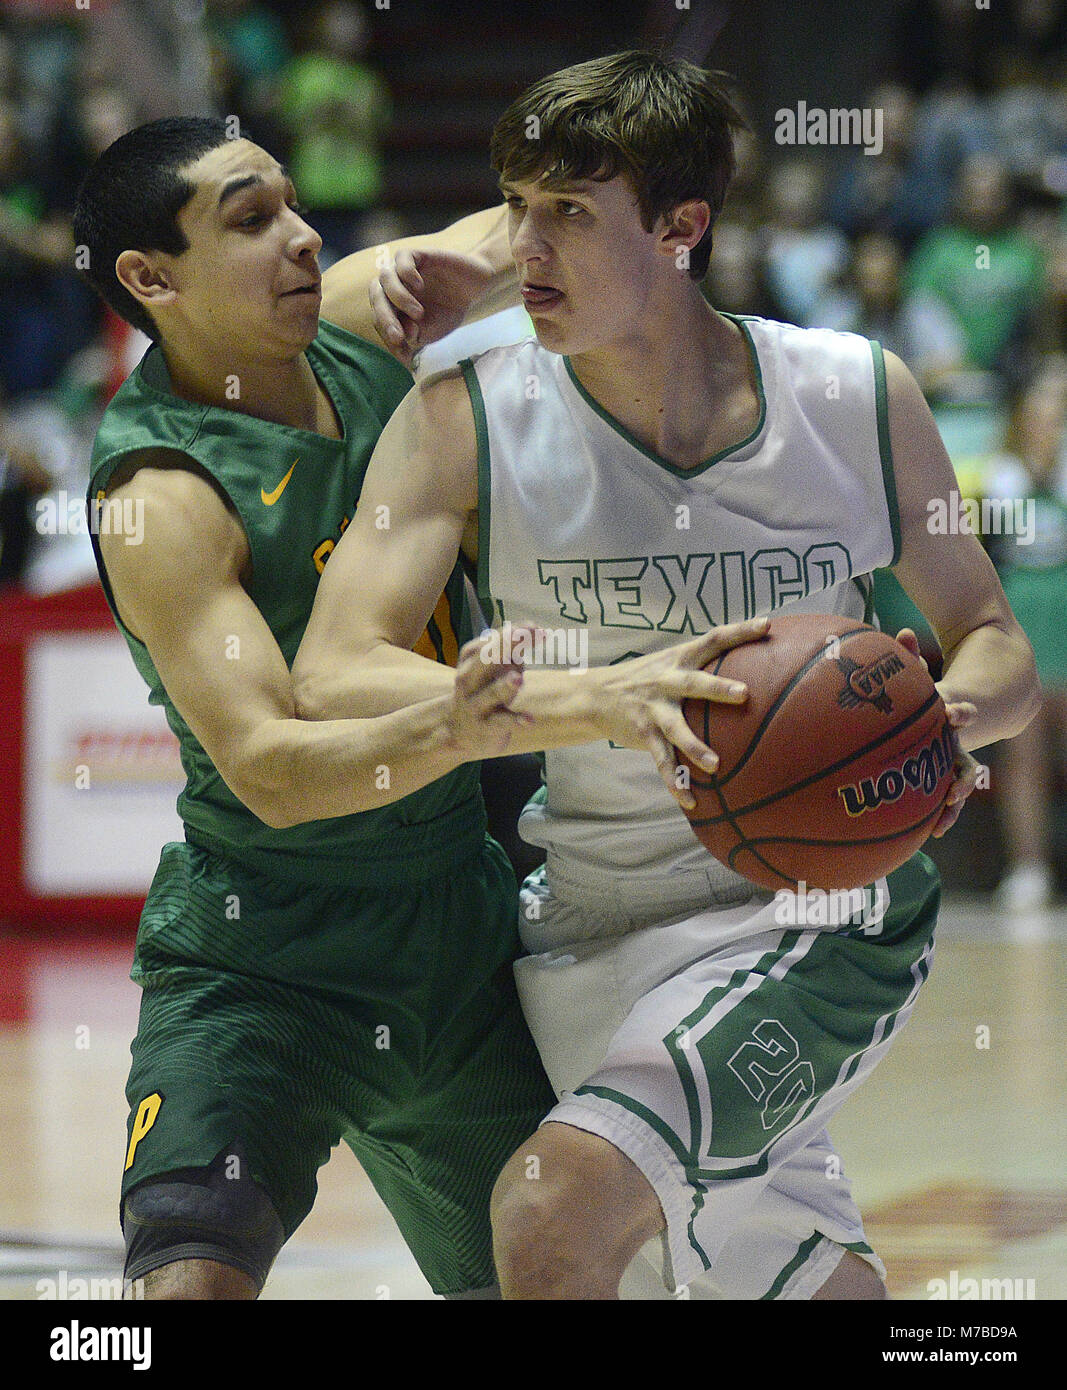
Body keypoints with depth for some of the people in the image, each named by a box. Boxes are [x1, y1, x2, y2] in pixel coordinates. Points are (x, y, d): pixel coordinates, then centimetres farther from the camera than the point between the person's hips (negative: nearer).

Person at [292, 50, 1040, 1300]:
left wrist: (946, 716, -18)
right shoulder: (463, 424, -10)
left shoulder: (860, 401, -6)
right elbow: (332, 679, -23)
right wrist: (601, 697, -37)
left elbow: (994, 645, 7)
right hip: (594, 927, 2)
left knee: (554, 1208, -25)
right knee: (796, 1276, 14)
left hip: (821, 905, -2)